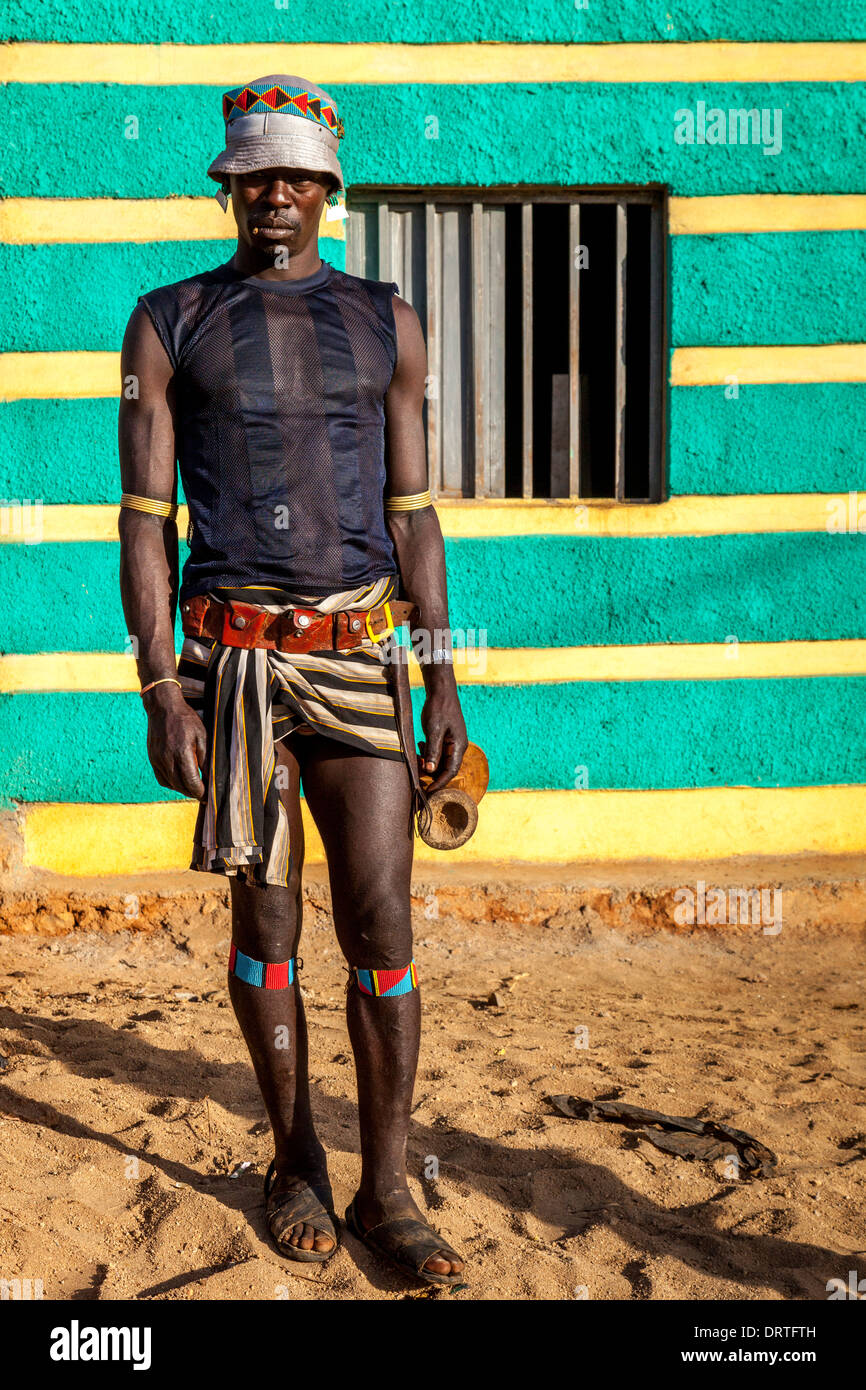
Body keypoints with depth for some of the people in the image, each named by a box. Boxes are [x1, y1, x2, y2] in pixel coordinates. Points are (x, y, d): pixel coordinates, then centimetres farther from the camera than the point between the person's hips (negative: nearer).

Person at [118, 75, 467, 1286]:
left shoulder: (386, 323, 11)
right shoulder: (170, 323, 6)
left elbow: (413, 517, 11)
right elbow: (145, 518, 3)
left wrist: (444, 683, 4)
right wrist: (160, 687, -7)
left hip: (362, 654, 1)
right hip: (232, 658, -1)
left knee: (381, 924, -2)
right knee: (265, 921, 7)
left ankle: (386, 1189, 11)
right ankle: (295, 1163, 24)